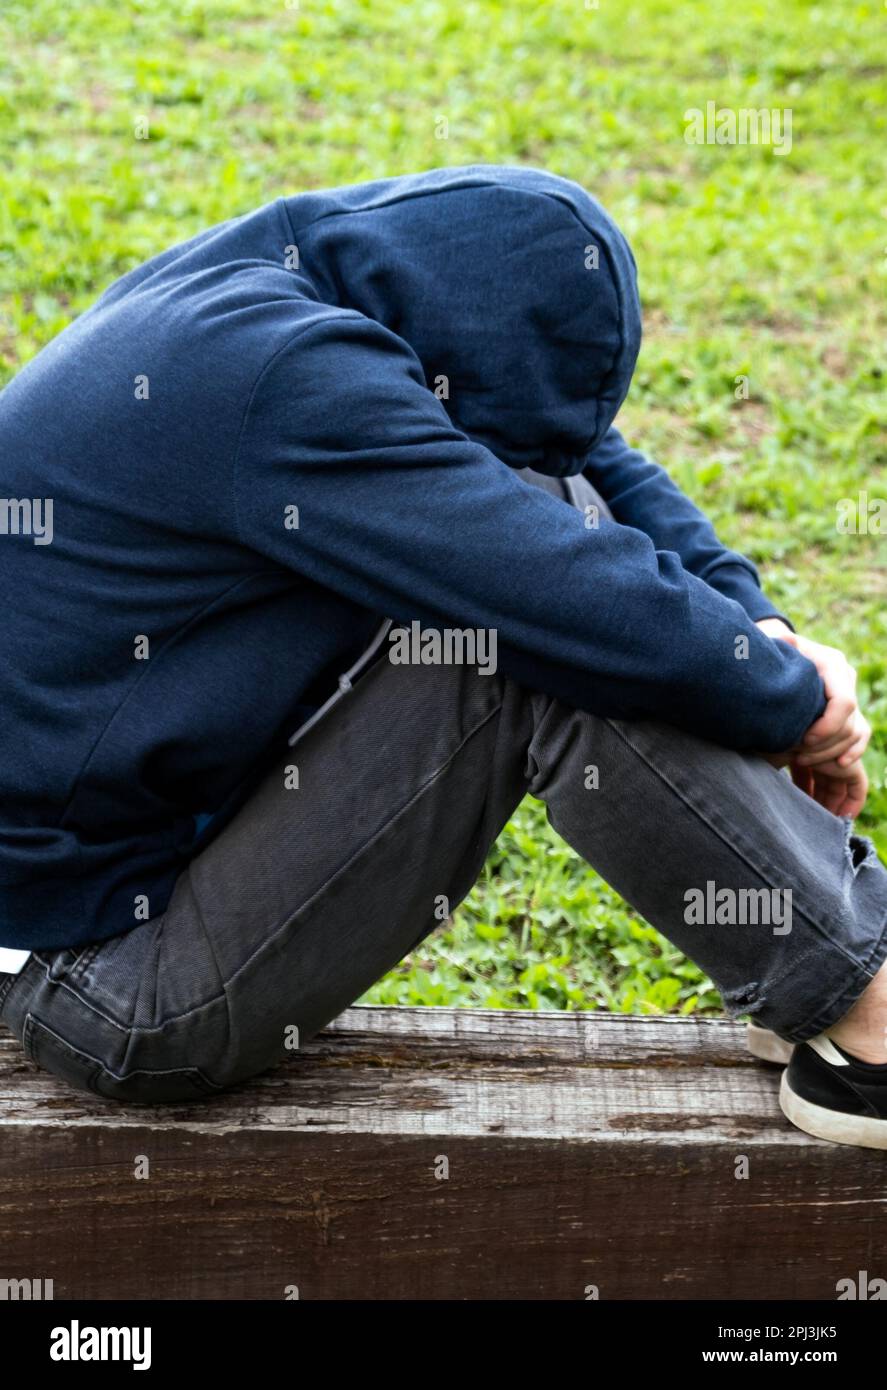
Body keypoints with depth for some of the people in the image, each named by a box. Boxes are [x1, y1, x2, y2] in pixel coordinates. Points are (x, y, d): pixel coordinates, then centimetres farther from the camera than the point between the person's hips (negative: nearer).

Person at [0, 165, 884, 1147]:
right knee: (541, 624, -22)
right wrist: (794, 699, -9)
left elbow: (593, 456, 9)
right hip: (117, 984, -9)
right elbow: (608, 621, -28)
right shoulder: (289, 378, -27)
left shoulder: (261, 288, 2)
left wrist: (759, 623, -3)